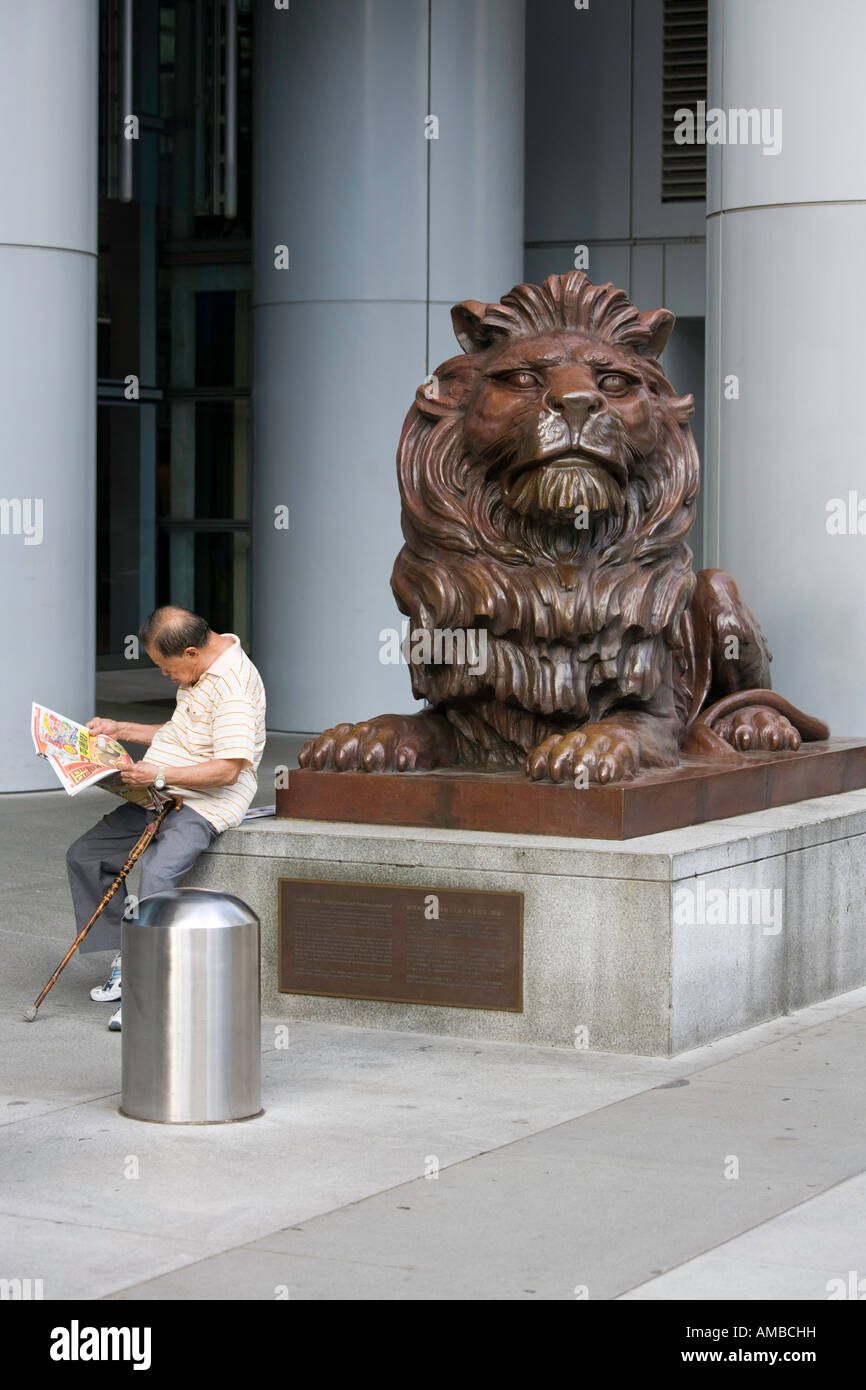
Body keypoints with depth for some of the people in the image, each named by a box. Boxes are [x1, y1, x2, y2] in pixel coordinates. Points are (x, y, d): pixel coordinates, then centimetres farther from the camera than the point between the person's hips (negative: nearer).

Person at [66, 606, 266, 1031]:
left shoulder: (233, 686, -21)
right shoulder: (201, 671, 12)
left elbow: (228, 769, -26)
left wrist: (161, 775, -28)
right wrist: (121, 730, 21)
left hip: (207, 804, -11)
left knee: (158, 872, -33)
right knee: (84, 854, 6)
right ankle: (123, 959, 9)